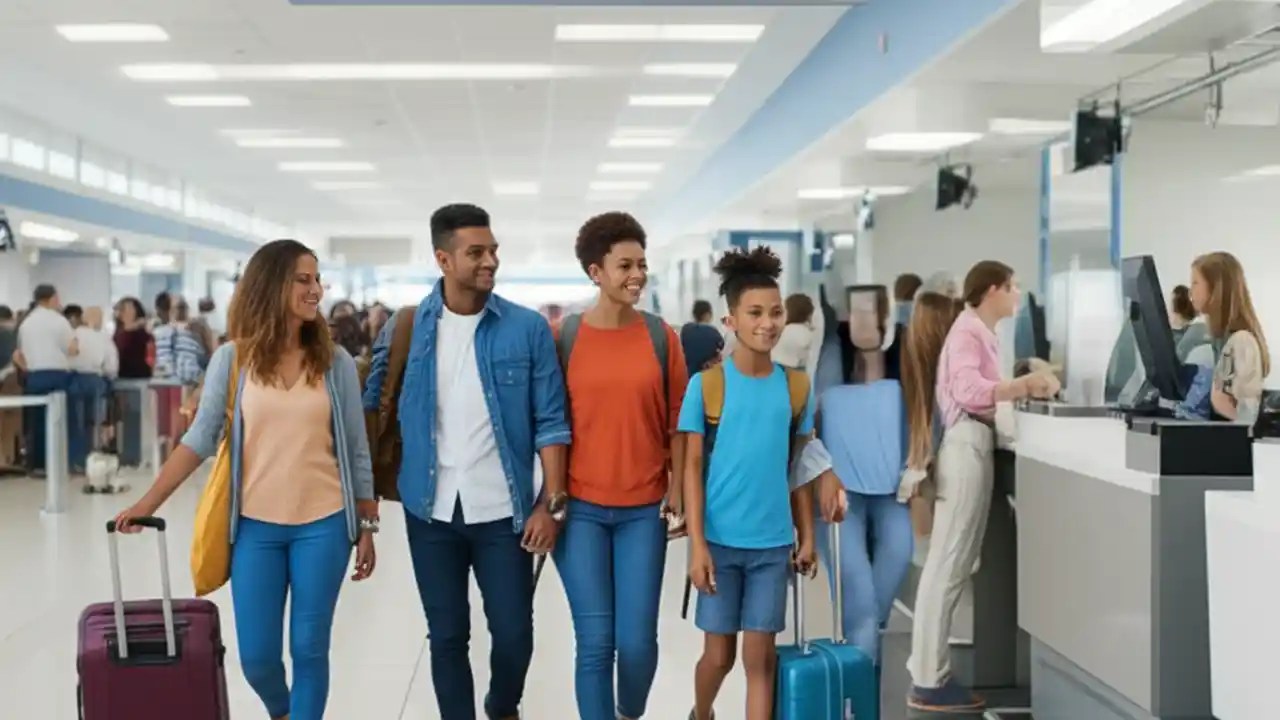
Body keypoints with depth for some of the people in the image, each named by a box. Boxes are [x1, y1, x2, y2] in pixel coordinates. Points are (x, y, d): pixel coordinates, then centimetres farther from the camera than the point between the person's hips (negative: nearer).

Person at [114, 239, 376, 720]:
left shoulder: (335, 362, 1)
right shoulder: (232, 360, -1)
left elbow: (356, 450, 4)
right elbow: (200, 440, 1)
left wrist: (366, 526, 4)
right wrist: (148, 503, -4)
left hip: (323, 524, 0)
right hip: (256, 525, 0)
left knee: (309, 649, 3)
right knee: (257, 656, 6)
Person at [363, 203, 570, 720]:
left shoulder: (528, 329, -4)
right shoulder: (406, 329, -1)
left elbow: (550, 422, -2)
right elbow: (372, 406, 8)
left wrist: (551, 503, -7)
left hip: (504, 510, -1)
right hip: (431, 510, 1)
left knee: (514, 633, 7)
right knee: (447, 635, 10)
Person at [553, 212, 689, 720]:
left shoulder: (661, 336, 2)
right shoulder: (563, 336, -2)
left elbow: (676, 418, 6)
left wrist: (678, 486, 1)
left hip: (644, 509, 1)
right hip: (580, 507, -1)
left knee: (638, 641, 3)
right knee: (595, 642, -1)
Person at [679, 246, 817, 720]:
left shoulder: (794, 386, 3)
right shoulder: (705, 384, -6)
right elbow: (692, 468, -6)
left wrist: (807, 535, 6)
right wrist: (697, 543, -11)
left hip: (773, 542, 2)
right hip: (721, 539, -2)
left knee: (761, 657, 4)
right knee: (719, 653, 10)